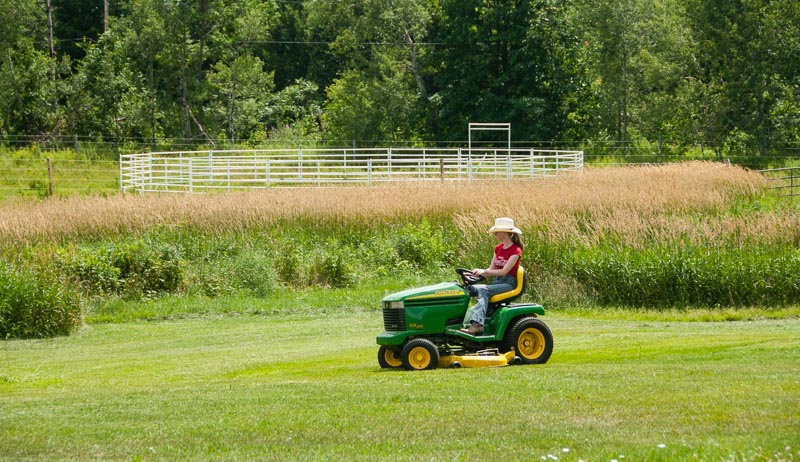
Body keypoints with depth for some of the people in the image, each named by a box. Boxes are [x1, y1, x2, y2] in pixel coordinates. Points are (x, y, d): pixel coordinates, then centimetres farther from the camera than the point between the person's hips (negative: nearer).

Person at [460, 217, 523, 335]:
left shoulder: (515, 250, -8)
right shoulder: (498, 248, 15)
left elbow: (504, 271, -17)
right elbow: (492, 269, 13)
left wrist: (484, 272, -20)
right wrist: (479, 273, -7)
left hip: (508, 283, -7)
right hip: (496, 281, 7)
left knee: (482, 290, -33)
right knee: (472, 288, -25)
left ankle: (476, 324, -46)